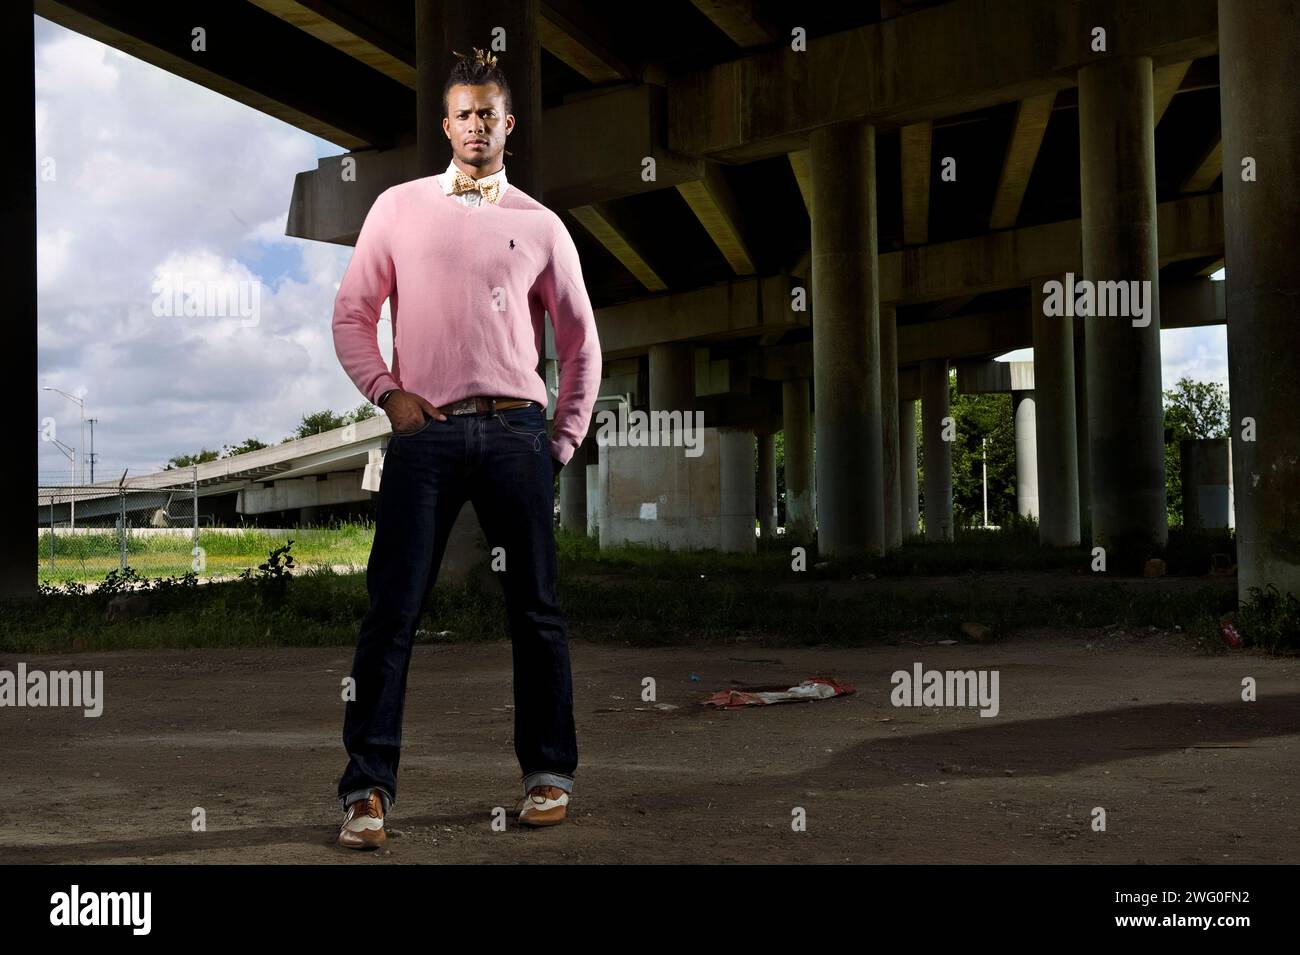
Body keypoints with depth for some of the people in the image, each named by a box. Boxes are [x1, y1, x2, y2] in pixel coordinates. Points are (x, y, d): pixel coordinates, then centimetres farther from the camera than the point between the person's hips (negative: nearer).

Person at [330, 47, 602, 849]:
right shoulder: (398, 208, 10)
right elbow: (353, 312, 9)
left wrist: (565, 441, 9)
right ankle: (369, 787, 2)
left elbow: (581, 343, 15)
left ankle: (550, 773, 17)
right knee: (393, 611, -4)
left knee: (536, 609, 5)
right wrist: (388, 393, -4)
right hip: (426, 431, -1)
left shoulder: (540, 226, 11)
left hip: (516, 431, 1)